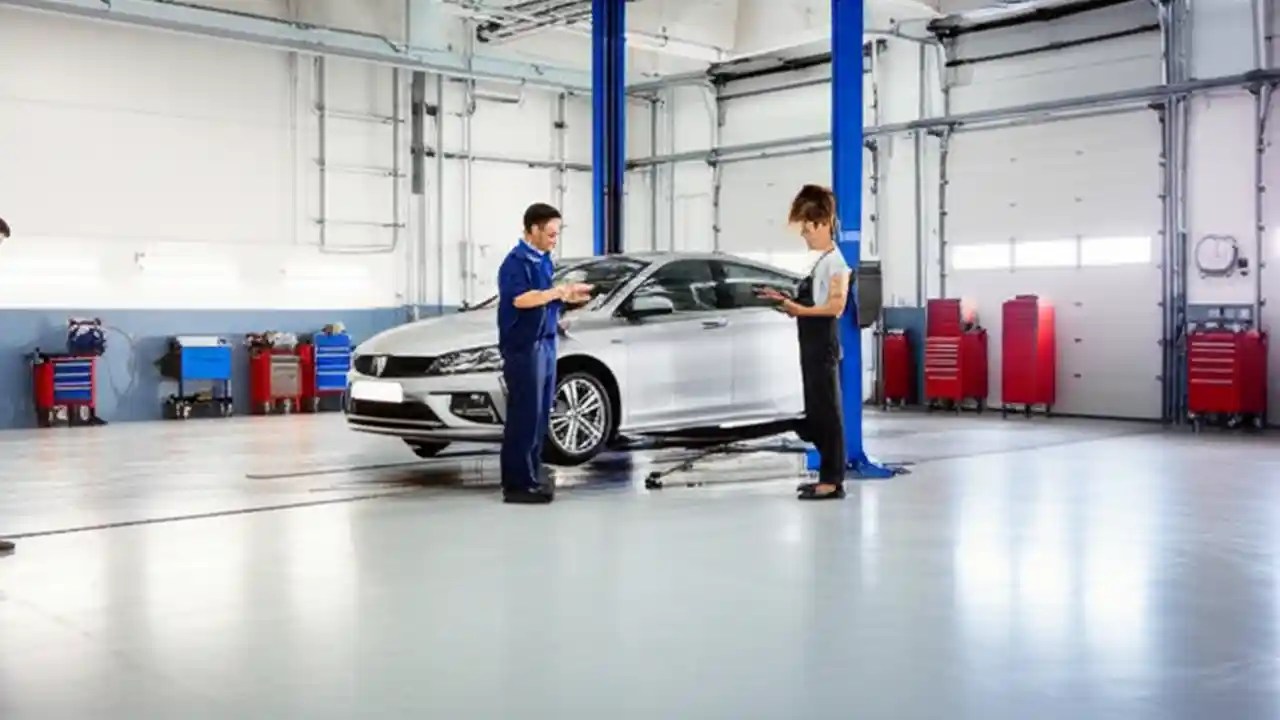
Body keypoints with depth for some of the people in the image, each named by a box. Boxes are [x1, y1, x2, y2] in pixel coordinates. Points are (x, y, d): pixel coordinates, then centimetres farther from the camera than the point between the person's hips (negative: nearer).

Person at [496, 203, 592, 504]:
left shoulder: (543, 259, 15)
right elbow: (522, 299, -27)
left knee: (540, 416, 11)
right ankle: (517, 484, -3)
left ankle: (531, 478, 18)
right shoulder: (516, 261, -13)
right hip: (523, 347, -9)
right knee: (524, 416, -7)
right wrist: (560, 291, -24)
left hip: (545, 344, 9)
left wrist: (567, 297, 6)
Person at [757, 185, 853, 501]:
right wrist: (786, 300, 7)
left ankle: (833, 481, -5)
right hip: (810, 345, 10)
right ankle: (828, 475, 17)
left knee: (827, 412, -8)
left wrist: (798, 309, -21)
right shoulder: (818, 261, 17)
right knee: (815, 413, 11)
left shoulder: (834, 260, -11)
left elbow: (836, 306, -19)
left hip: (823, 346, -10)